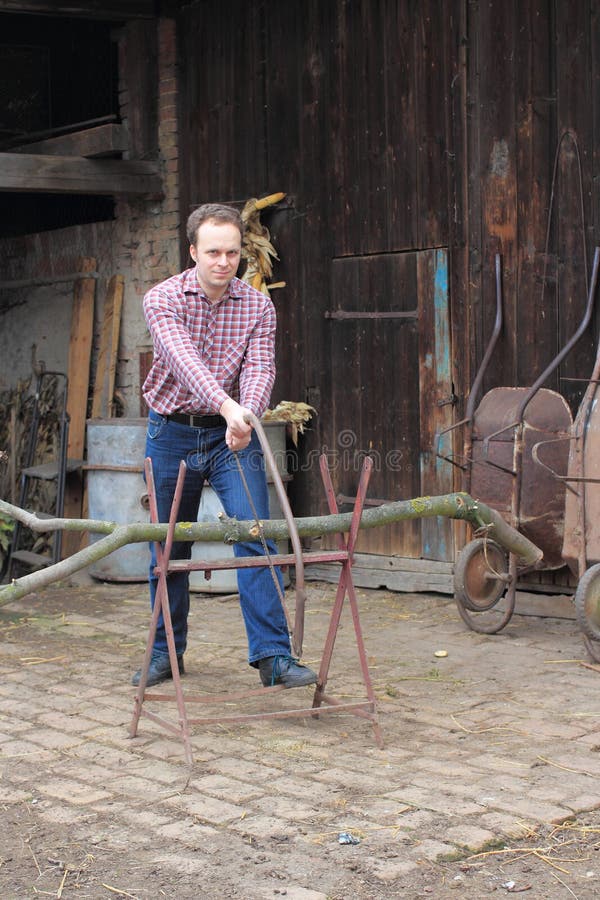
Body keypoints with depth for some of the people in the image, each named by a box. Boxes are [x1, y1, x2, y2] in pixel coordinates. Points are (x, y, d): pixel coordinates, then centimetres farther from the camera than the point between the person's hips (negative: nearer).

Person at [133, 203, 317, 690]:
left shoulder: (258, 306, -4)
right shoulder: (163, 299, -11)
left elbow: (260, 368, -18)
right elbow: (183, 359, -28)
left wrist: (246, 416, -40)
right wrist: (227, 405, -46)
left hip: (232, 433, 0)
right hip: (172, 432, 0)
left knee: (256, 535, -14)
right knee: (168, 545, 8)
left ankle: (273, 655, -14)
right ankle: (166, 650, 26)